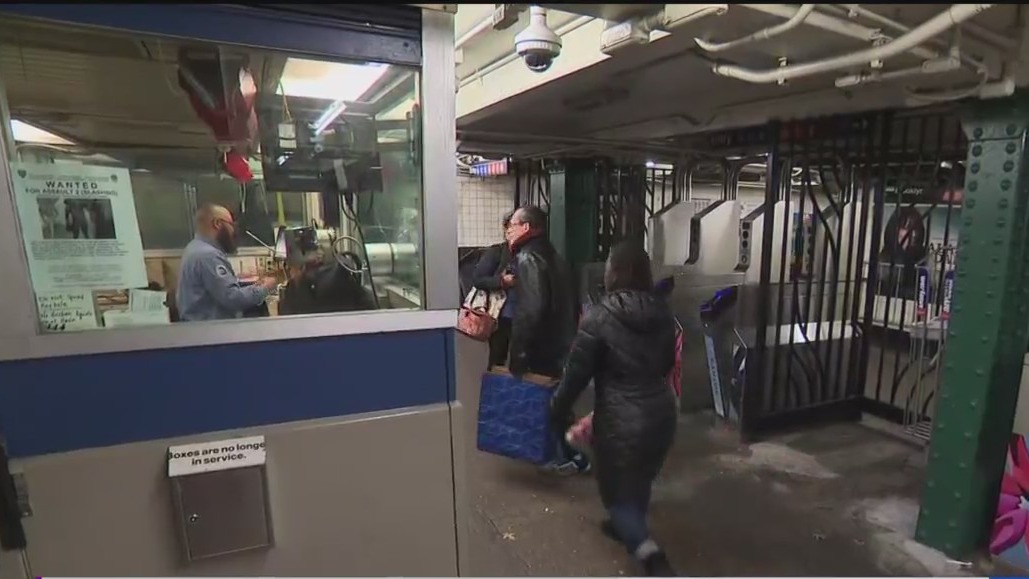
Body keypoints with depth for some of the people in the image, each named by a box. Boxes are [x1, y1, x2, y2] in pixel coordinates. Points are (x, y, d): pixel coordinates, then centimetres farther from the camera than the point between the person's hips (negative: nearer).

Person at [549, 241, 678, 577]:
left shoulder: (599, 317, -17)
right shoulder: (662, 312, 0)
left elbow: (577, 372, -12)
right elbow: (668, 363, 12)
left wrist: (558, 411, 3)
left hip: (621, 419, -6)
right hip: (662, 411, 7)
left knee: (616, 491, 12)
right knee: (640, 480, 28)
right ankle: (628, 527, 50)